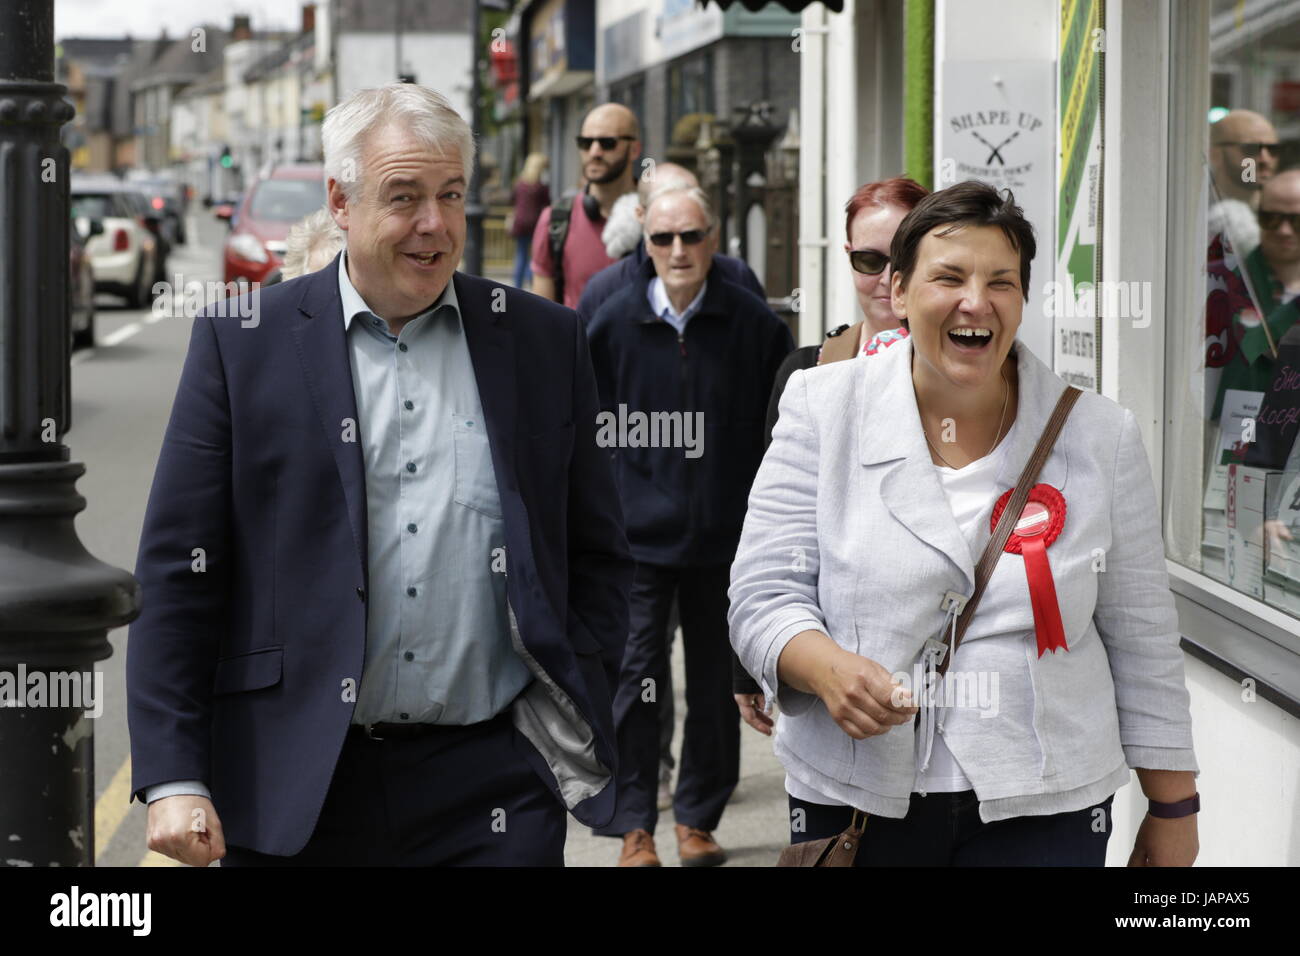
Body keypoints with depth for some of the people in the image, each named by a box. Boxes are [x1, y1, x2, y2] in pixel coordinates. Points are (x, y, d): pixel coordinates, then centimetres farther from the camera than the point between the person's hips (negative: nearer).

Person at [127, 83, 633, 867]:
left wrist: (576, 710, 0)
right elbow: (178, 571, -1)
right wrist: (173, 778, -7)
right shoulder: (243, 343, 2)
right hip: (294, 791, -1)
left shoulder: (545, 341, 8)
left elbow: (600, 557, 13)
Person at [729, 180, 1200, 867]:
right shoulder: (824, 409, -2)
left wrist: (1173, 809, 7)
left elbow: (1141, 641, 5)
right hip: (853, 801, 0)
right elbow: (765, 593, -5)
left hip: (1041, 808, 0)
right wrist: (828, 668, -26)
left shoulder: (1098, 436, 1)